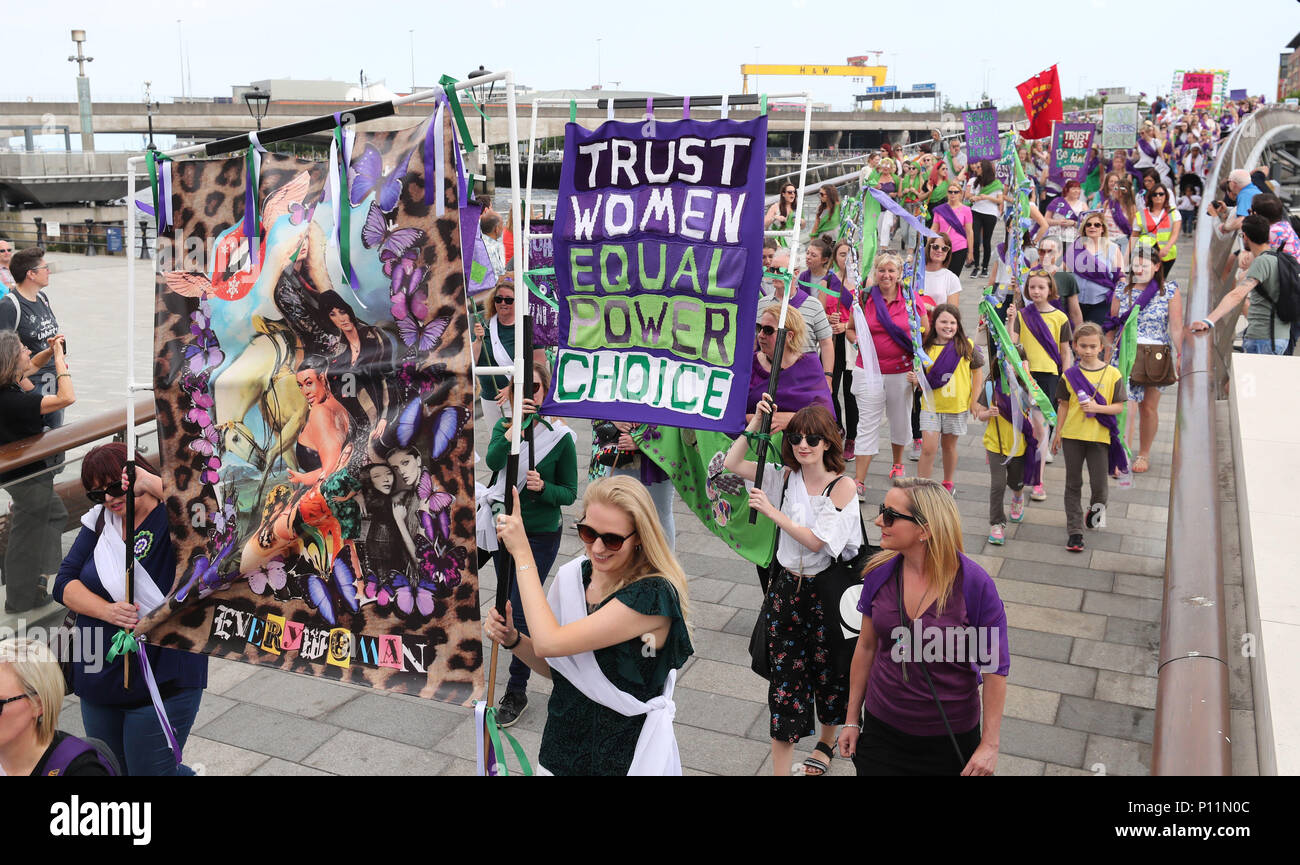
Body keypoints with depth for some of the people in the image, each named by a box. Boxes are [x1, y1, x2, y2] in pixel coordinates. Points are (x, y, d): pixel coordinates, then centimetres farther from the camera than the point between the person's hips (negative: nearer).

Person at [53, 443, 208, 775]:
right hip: (98, 681, 7)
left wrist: (151, 483, -33)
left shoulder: (170, 520, -12)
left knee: (150, 770, 1)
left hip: (162, 681, -7)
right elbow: (64, 582, 3)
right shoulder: (98, 523, 7)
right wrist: (107, 611, -15)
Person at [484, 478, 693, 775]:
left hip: (622, 758, -5)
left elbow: (549, 643, -28)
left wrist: (522, 553, -23)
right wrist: (512, 639, -11)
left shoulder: (653, 595, -24)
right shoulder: (575, 574, -4)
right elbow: (554, 667, 8)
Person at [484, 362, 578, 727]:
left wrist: (543, 488, -26)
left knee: (520, 612, -7)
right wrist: (516, 424, -34)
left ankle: (516, 693, 6)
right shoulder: (504, 425, -1)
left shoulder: (560, 436, -9)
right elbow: (494, 460, -23)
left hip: (540, 535, -5)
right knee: (508, 605, 21)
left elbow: (570, 493, -6)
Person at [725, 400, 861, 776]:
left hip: (825, 591, -3)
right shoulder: (785, 478, 0)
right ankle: (780, 767, 12)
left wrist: (773, 512, -21)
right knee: (784, 674, 4)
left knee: (827, 671, 17)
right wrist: (756, 423, -7)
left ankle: (826, 743, 44)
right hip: (786, 588, 3)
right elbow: (732, 463, 2)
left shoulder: (842, 487, -13)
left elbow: (817, 541, -21)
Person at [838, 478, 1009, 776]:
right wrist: (853, 719, 8)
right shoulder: (880, 572, -8)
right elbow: (866, 646, 3)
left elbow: (995, 668, -11)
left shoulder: (974, 584, -19)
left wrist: (990, 744, -10)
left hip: (950, 738, -3)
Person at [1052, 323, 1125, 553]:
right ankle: (1074, 531, 13)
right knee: (1073, 484, 6)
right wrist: (1057, 433, 6)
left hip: (1099, 436, -1)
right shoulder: (1070, 375, 1)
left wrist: (1097, 408, -17)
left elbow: (1119, 406, -1)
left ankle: (1096, 508, 34)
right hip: (1072, 435, 1)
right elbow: (1063, 405, 6)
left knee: (1100, 484, -1)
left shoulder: (1112, 374, -3)